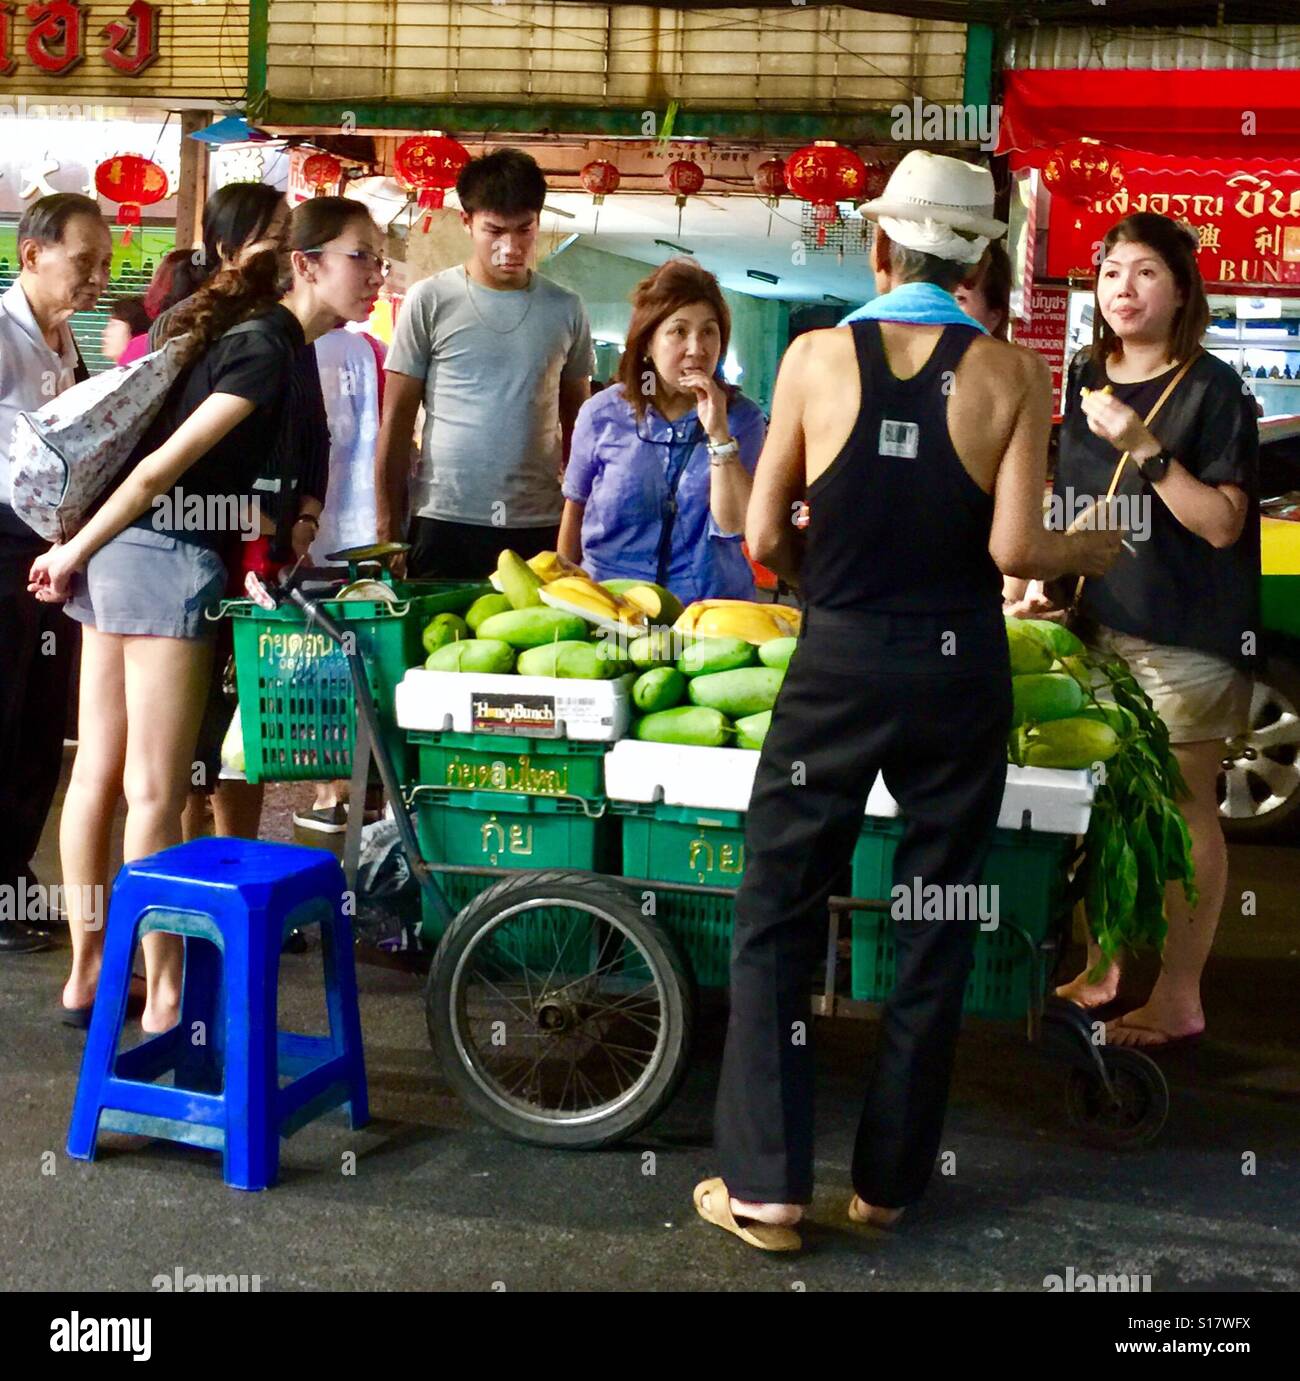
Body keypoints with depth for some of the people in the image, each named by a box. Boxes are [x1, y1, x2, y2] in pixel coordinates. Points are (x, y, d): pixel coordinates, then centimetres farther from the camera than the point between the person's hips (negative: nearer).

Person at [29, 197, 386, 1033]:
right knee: (157, 792, -3)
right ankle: (164, 998, 5)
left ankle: (87, 972, 22)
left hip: (124, 551, 9)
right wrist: (77, 551, -10)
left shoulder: (251, 331, 15)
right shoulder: (272, 349, -13)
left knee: (98, 773, 12)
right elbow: (168, 462, -16)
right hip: (166, 557, -9)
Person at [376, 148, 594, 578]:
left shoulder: (565, 309, 7)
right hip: (444, 526, -2)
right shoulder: (430, 301, 0)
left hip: (540, 527, 2)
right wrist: (388, 528, -2)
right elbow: (396, 421, 2)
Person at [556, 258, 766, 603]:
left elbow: (735, 526, -7)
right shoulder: (602, 415, 4)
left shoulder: (741, 418, 2)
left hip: (708, 611, 0)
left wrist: (719, 435, -14)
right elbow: (575, 510, 15)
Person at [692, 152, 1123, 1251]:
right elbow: (1013, 549, -10)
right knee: (937, 927, 13)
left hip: (839, 663, 0)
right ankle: (890, 1179, 23)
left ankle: (766, 1187, 9)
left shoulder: (817, 357, -4)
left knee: (779, 917, 10)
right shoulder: (1012, 374, -5)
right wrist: (1087, 551, 10)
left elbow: (763, 539, -3)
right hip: (960, 667, 1)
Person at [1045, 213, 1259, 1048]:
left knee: (1184, 811, 0)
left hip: (1185, 636, -6)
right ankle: (1102, 971, 28)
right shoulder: (1087, 379, 9)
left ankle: (1178, 999, 9)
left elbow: (1221, 523, -16)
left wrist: (1145, 448, -23)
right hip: (1100, 626, 6)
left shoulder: (1212, 389, -9)